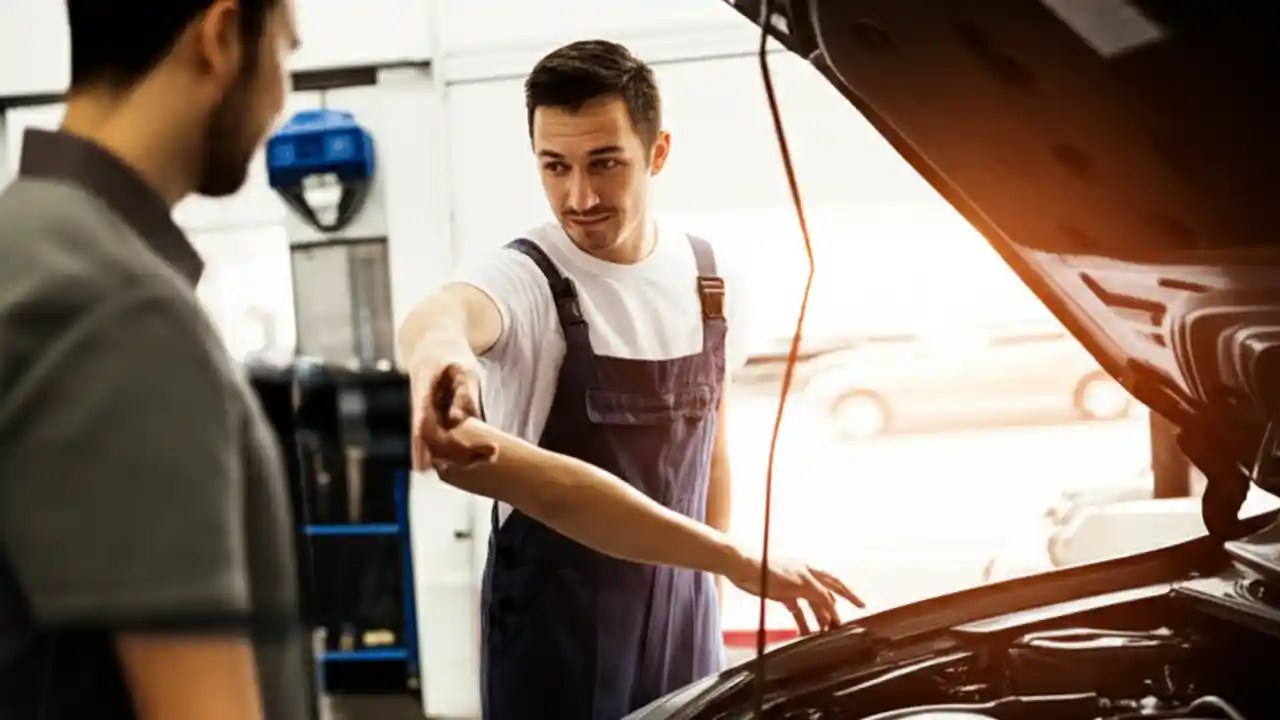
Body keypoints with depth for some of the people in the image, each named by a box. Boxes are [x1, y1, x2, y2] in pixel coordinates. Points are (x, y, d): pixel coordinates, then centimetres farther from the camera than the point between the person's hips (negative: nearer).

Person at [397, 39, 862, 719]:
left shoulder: (709, 280, 1)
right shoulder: (525, 279, -16)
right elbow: (444, 310, -41)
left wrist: (720, 570, 13)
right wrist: (438, 345, -64)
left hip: (679, 617, 4)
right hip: (556, 627, -4)